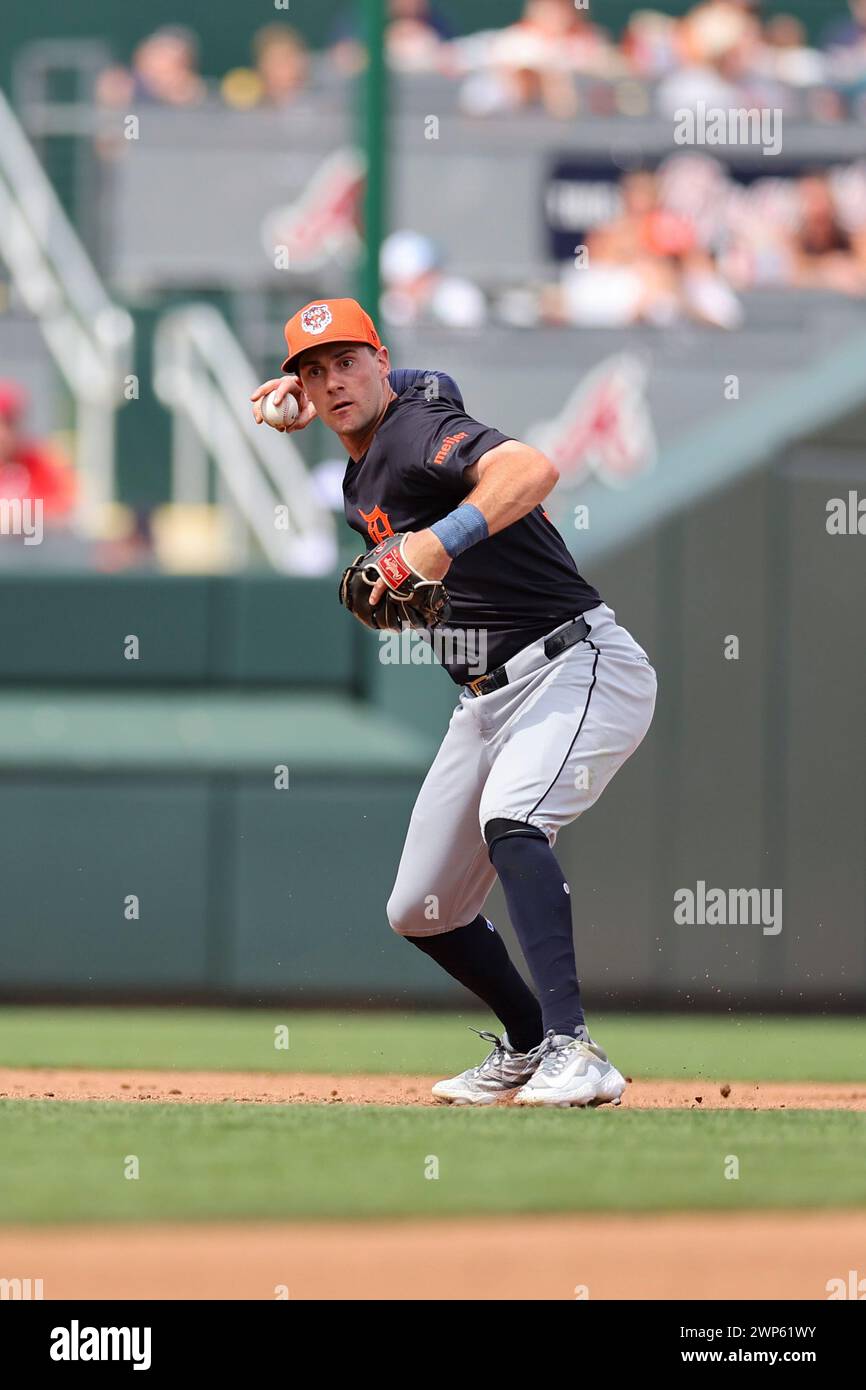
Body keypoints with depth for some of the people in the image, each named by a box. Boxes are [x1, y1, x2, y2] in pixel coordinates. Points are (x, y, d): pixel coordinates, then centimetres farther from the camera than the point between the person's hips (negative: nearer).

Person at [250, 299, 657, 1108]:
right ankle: (527, 1043, 35)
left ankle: (576, 1055, -43)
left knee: (509, 817, -36)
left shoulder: (418, 431, -16)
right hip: (488, 699, 10)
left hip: (578, 668, -10)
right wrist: (300, 401, 17)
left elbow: (533, 470, -35)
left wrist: (442, 540, -48)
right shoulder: (359, 481, 12)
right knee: (420, 913, 12)